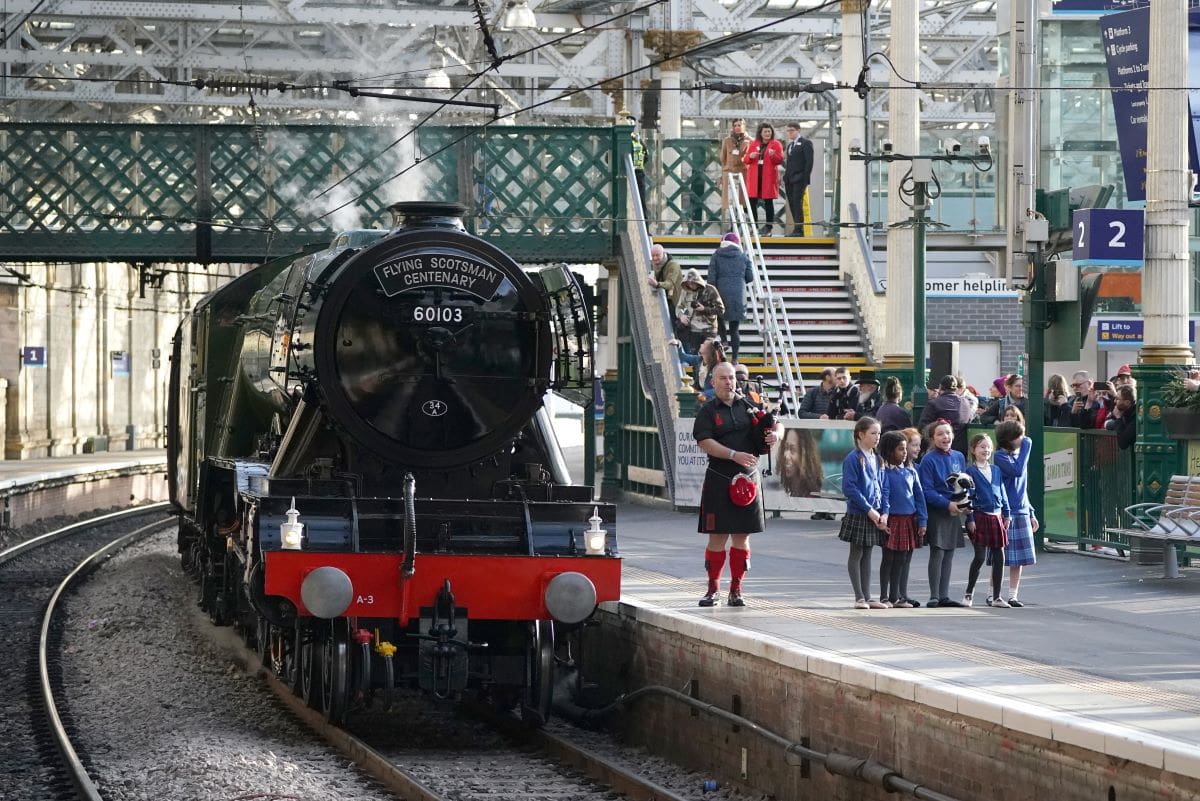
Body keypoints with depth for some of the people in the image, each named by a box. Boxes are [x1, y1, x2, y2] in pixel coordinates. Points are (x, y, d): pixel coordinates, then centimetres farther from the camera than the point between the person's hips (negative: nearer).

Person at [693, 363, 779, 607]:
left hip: (748, 479, 3)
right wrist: (734, 455, -22)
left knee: (742, 536, 5)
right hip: (719, 481, -3)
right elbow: (704, 442, -12)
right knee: (717, 536, 0)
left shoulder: (748, 406, 9)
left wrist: (774, 435, -8)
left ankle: (736, 589, 13)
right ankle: (713, 588, 11)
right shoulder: (708, 412, 0)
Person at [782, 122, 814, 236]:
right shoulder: (790, 145, 22)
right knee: (792, 204, 4)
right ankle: (796, 229, 7)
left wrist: (806, 179, -14)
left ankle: (799, 229, -16)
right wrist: (785, 177, 11)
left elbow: (809, 161, -8)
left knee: (797, 203, -14)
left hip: (799, 179, -8)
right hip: (789, 179, 8)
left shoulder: (805, 143, -2)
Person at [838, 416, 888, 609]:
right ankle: (859, 597, 5)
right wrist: (869, 510, -17)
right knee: (856, 555, 2)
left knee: (867, 556, 11)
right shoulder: (853, 459, -11)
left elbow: (882, 487, 13)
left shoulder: (877, 460, 11)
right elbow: (849, 488, -16)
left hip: (875, 515, 7)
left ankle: (867, 597, 13)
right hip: (858, 514, -7)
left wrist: (884, 513, 0)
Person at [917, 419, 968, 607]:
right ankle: (934, 596, -2)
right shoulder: (929, 460, -8)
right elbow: (927, 490, -12)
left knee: (949, 553, 7)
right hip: (936, 512, -6)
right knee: (937, 553, -6)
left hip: (955, 512, 6)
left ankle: (944, 595, 12)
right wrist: (947, 504, -19)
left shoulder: (958, 457, 9)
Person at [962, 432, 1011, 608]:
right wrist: (970, 519, -11)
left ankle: (996, 597, 11)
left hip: (996, 517, 5)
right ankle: (968, 593, 8)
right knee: (980, 557, -7)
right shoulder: (970, 471, -3)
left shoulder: (996, 470, 13)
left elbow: (1002, 493, 17)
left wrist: (1006, 514, 11)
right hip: (979, 516, -5)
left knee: (999, 557, 4)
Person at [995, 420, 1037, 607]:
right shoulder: (1000, 457, -9)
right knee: (1001, 558, -2)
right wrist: (1026, 447, -16)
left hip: (1021, 512, 7)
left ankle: (1012, 596, 12)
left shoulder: (1018, 456, 15)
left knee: (1019, 559, 6)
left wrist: (1031, 513, 21)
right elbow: (1017, 471, -26)